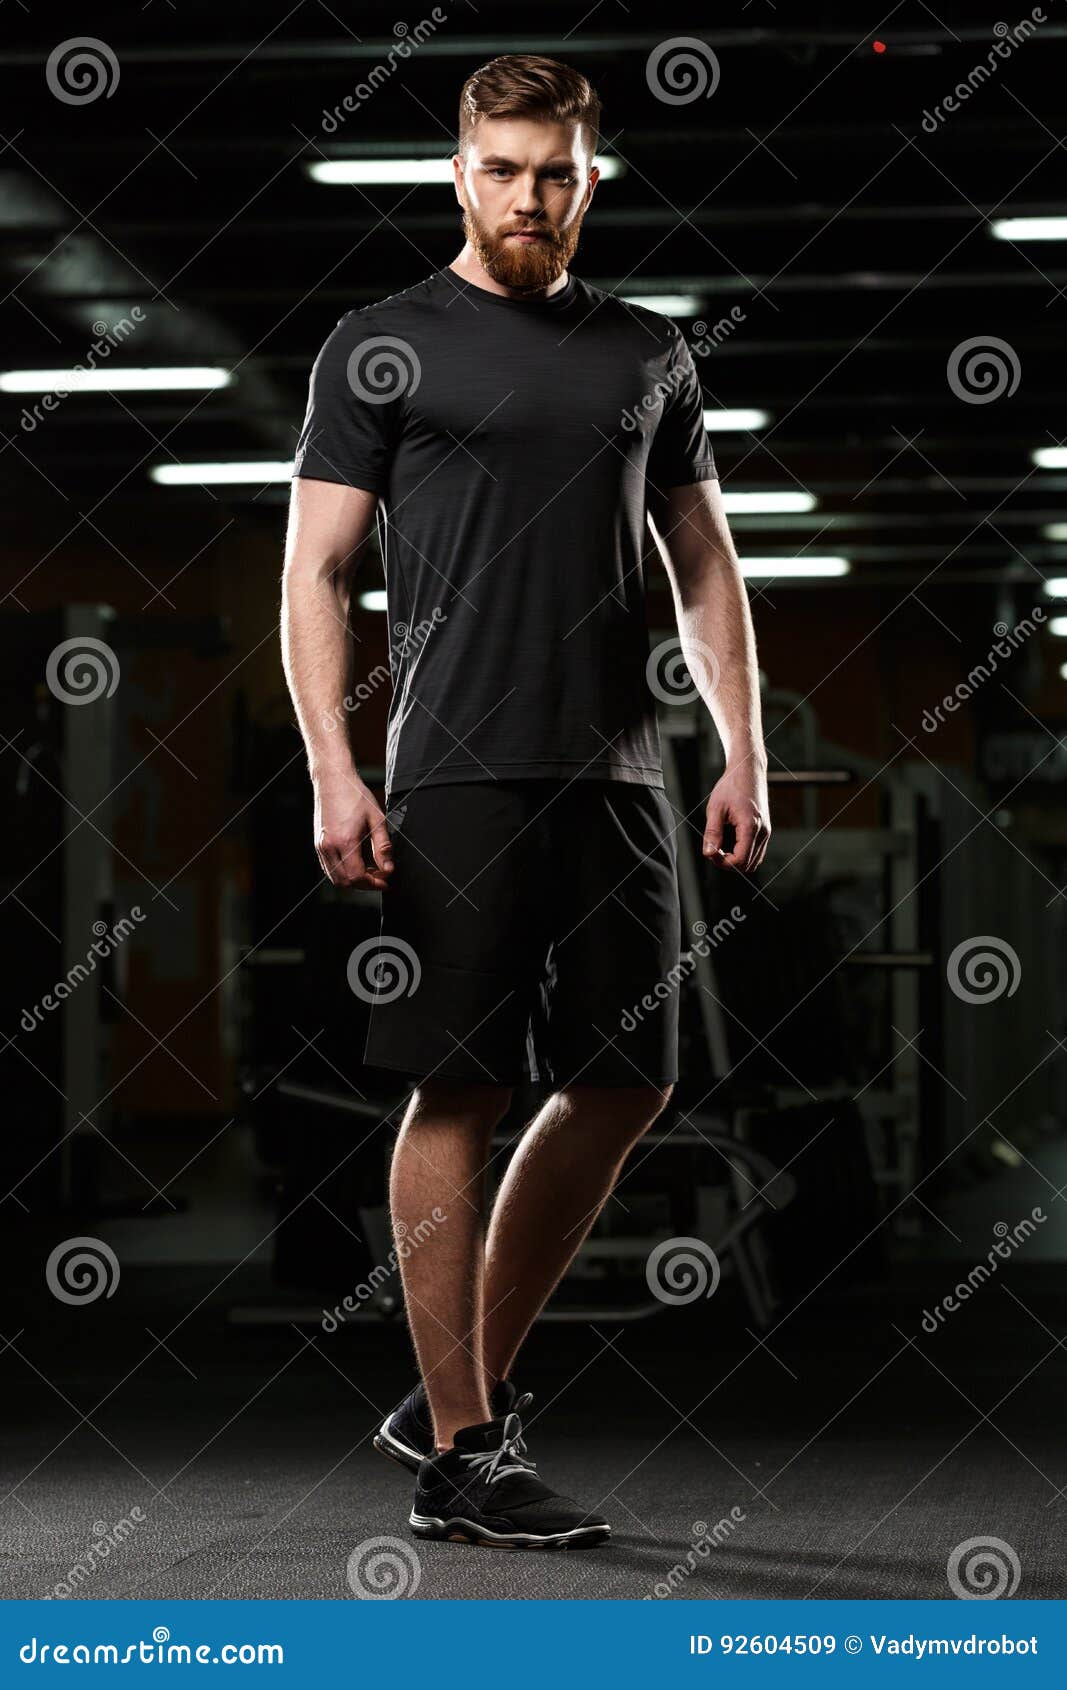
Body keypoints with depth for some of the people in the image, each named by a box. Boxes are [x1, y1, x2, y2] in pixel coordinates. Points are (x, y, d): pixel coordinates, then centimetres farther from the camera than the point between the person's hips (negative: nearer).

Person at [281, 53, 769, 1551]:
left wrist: (745, 754, 7)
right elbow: (315, 570, -2)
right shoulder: (384, 348, 2)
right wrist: (335, 772, -13)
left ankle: (464, 1386, 21)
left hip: (618, 779, 6)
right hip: (462, 775, -5)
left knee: (624, 1086, 7)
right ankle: (459, 1456, 0)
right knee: (461, 1091, -5)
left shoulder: (650, 353, 16)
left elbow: (705, 564, 18)